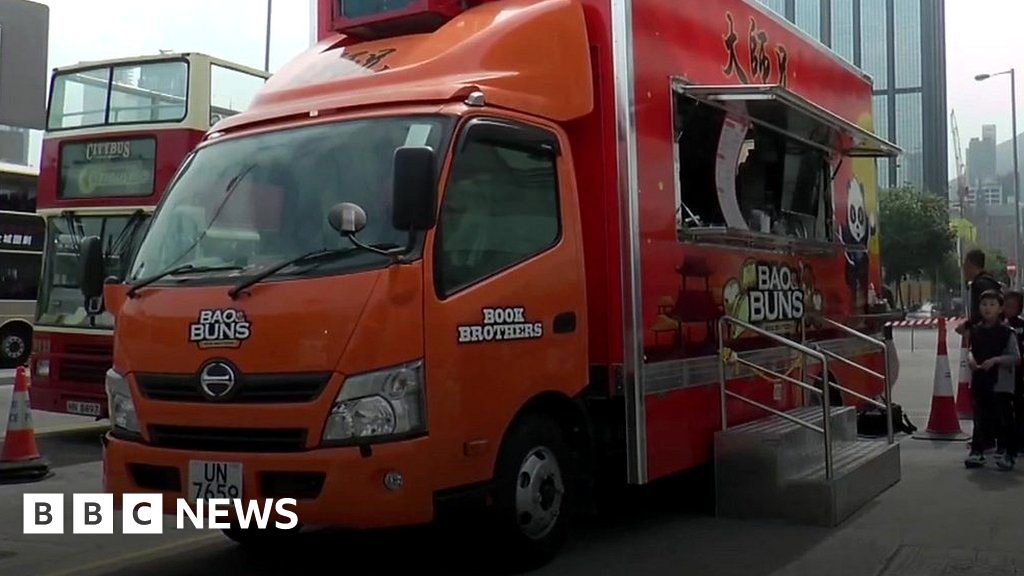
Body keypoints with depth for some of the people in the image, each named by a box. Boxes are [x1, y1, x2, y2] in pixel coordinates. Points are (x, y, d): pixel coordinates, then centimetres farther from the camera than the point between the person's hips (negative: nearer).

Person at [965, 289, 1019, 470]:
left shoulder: (1006, 332, -6)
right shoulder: (975, 330, 8)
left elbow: (1015, 357, -7)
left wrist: (995, 360, -19)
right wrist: (971, 359, -7)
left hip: (1001, 383, -4)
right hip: (979, 381, 4)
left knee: (1003, 419, 1)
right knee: (980, 419, 10)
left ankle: (1005, 454, 11)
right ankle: (977, 452, 18)